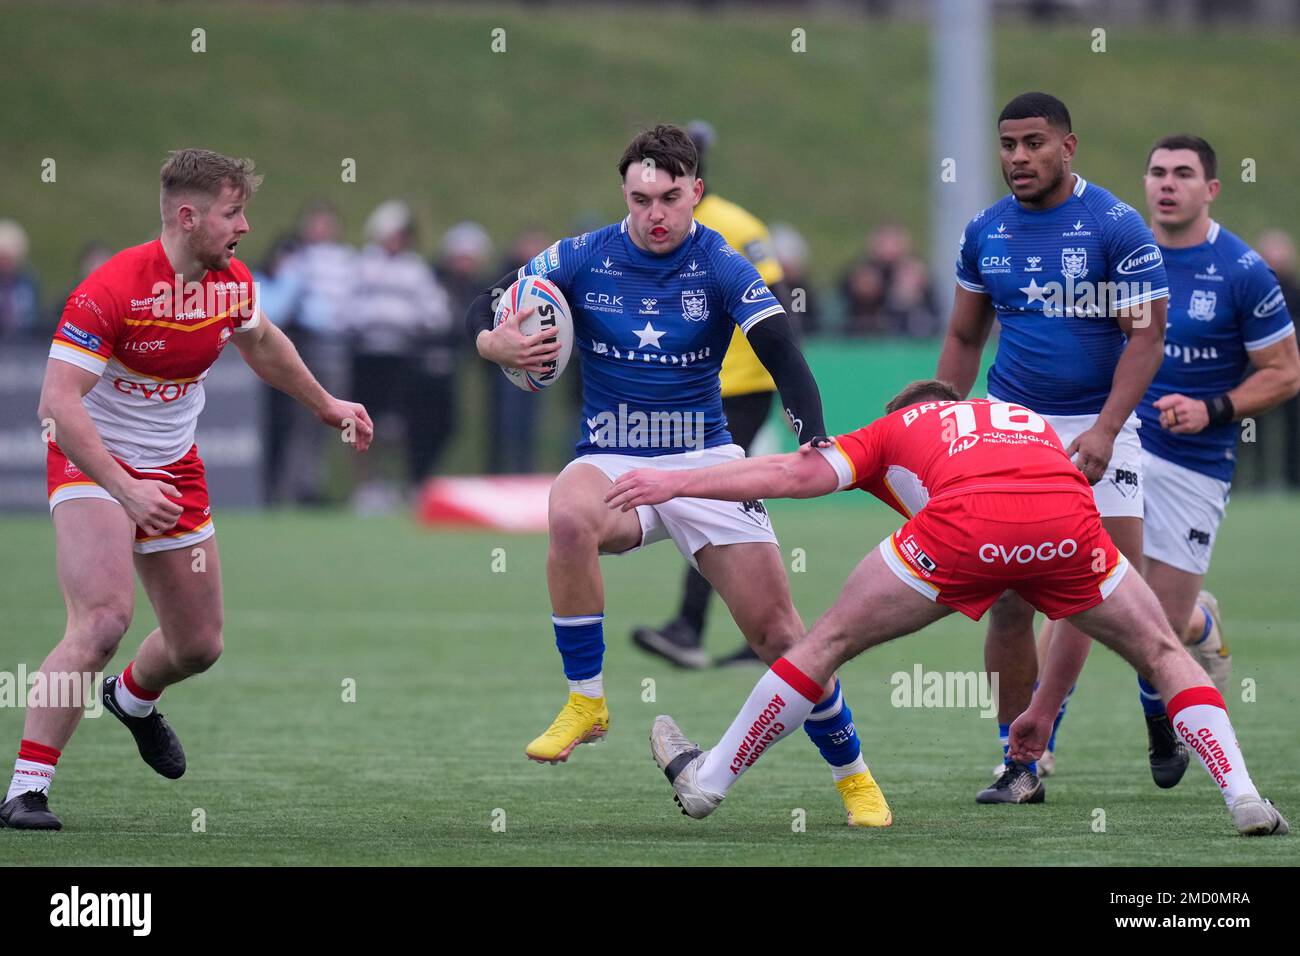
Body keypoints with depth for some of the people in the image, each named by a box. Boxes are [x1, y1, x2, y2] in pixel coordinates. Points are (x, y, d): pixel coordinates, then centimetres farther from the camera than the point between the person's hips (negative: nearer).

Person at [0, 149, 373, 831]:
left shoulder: (233, 283, -4)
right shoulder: (113, 289, -26)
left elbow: (260, 344, 21)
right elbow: (57, 402, -30)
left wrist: (326, 406, 30)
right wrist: (124, 489, -37)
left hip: (172, 467, 7)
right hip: (92, 463, -7)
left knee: (199, 644, 14)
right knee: (104, 619, -28)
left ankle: (134, 698, 52)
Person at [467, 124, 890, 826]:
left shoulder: (722, 269, -6)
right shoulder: (582, 259, -3)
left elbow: (783, 356, -16)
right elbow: (485, 308, 2)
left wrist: (815, 440, -34)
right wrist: (493, 341, -24)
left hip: (704, 461, 0)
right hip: (610, 464, 0)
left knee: (778, 631, -8)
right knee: (569, 518, -37)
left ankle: (852, 774, 14)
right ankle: (586, 702, -23)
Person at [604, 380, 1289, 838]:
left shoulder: (893, 431, 35)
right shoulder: (1034, 424, 44)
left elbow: (799, 473, 17)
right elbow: (1080, 607, 45)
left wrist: (676, 483, 22)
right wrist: (1046, 709, 52)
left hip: (965, 526, -2)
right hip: (1066, 524, 2)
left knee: (828, 644, 17)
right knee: (1162, 654, 24)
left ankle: (708, 781, 27)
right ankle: (1244, 799, 10)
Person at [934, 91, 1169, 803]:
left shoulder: (1115, 226, -9)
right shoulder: (985, 232, 6)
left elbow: (1145, 335, -11)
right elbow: (964, 338, 16)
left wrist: (1105, 430, -20)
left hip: (1096, 428, -4)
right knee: (1009, 602, -2)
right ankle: (1020, 763, 4)